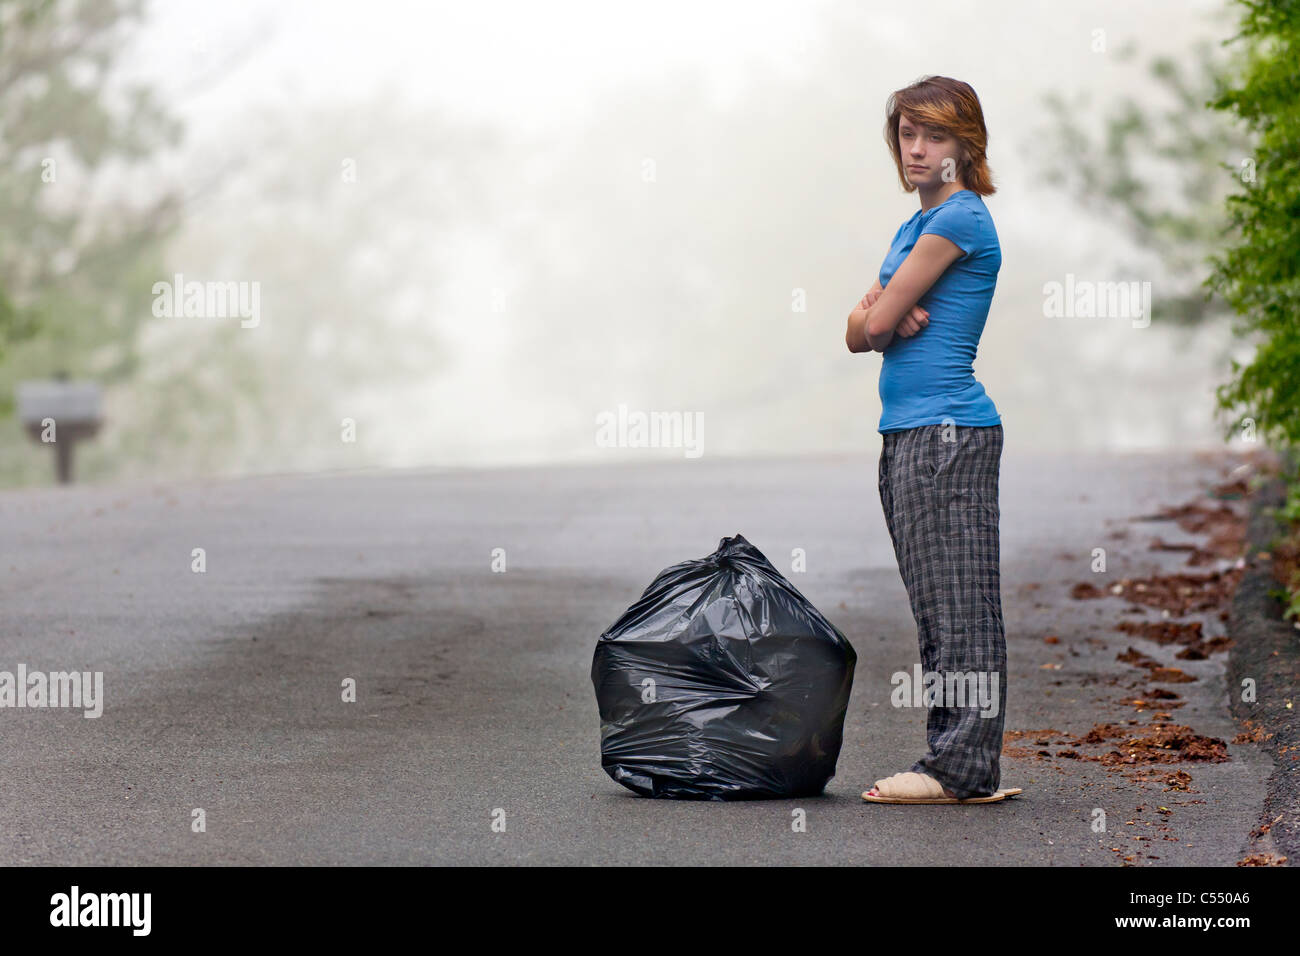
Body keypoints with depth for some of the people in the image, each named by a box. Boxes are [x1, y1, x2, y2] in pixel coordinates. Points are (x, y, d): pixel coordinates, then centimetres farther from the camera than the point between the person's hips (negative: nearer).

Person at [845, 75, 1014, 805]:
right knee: (938, 608, 9)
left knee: (958, 605, -7)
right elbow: (859, 332, 14)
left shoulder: (961, 219, -10)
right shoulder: (918, 225, 19)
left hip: (947, 431, -10)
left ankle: (962, 770, -6)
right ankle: (961, 763, 12)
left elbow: (876, 323, -13)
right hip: (908, 432, 10)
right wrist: (893, 316, -7)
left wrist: (883, 317, 9)